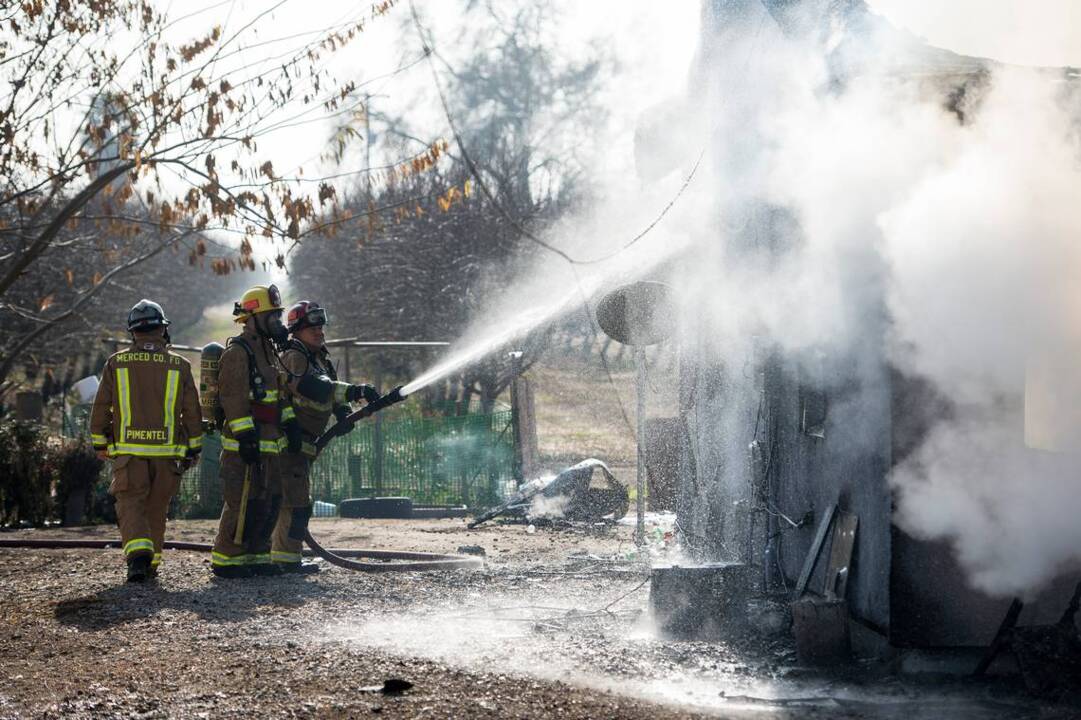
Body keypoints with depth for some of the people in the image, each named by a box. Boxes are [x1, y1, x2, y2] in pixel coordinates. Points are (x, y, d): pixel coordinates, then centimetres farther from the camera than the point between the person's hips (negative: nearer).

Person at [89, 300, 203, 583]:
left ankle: (138, 554, -24)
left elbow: (101, 407, 4)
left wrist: (100, 443, 16)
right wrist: (194, 449, 14)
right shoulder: (179, 366, 1)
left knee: (131, 505, -1)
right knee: (157, 508, 14)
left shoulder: (116, 363, 0)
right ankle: (152, 562, 18)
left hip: (128, 450, -1)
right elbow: (192, 412, 4)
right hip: (168, 452, 1)